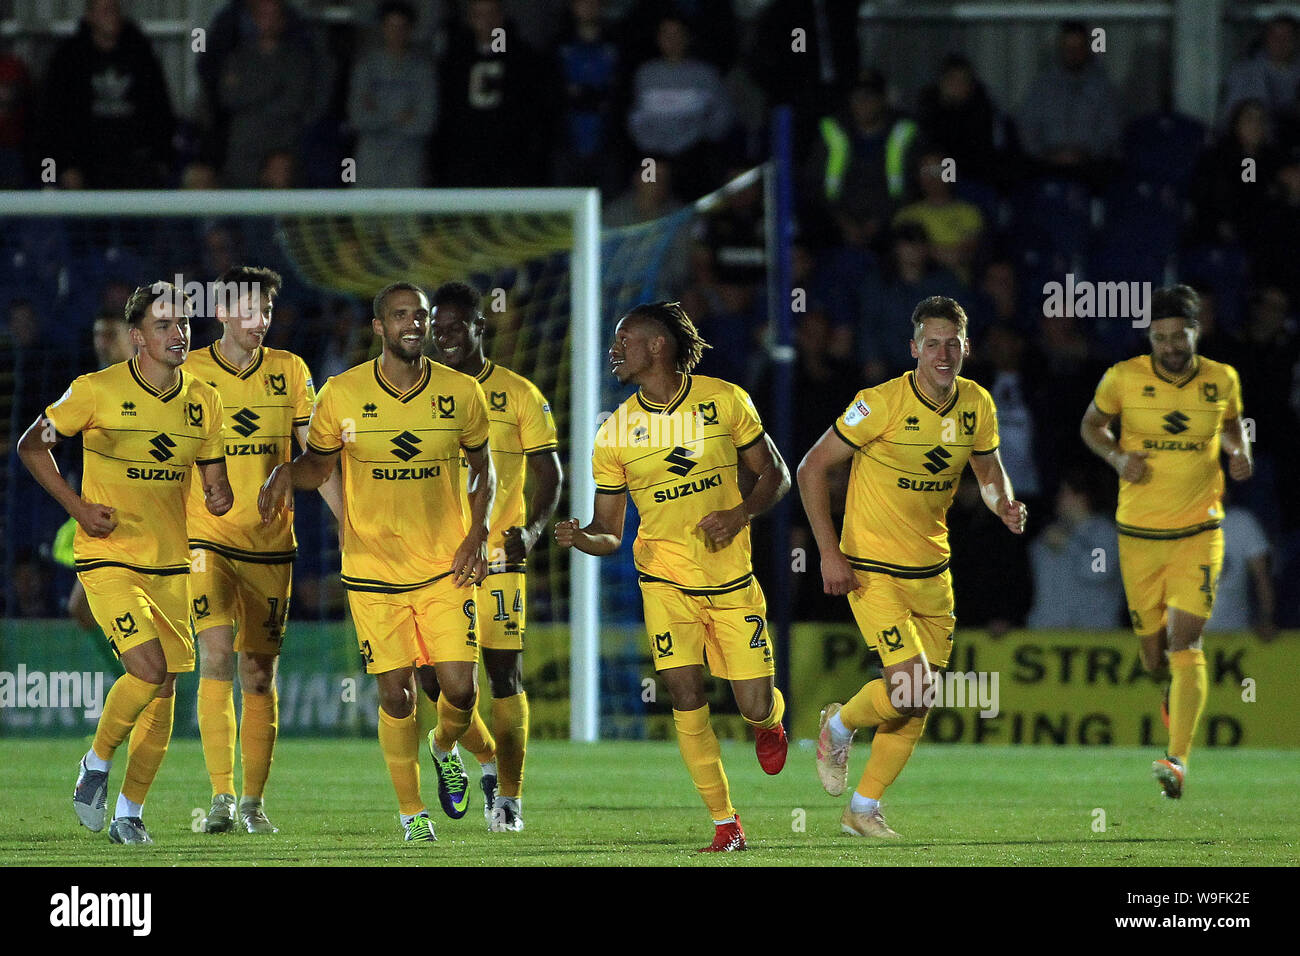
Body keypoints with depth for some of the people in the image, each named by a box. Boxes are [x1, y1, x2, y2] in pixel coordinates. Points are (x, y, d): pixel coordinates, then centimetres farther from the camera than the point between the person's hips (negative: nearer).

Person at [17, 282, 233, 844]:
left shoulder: (202, 400, 5)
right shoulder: (98, 391, -8)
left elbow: (212, 475, 15)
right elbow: (32, 445, 1)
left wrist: (219, 496, -10)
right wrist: (78, 507, -10)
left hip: (170, 565, 5)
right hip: (109, 560, -5)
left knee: (164, 691, 3)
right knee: (148, 670, -20)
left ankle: (130, 813, 15)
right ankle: (96, 765, 5)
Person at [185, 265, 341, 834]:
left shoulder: (289, 372, 4)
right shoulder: (188, 374, -1)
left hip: (270, 542, 2)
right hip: (206, 539, -2)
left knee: (259, 673, 4)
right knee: (216, 655, -17)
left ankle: (253, 801, 13)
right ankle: (221, 797, -16)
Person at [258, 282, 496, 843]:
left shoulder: (461, 393, -2)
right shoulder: (341, 396, -5)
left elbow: (482, 468, 12)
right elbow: (317, 464, 9)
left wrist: (477, 534, -1)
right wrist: (285, 474, -14)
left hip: (445, 566, 1)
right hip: (373, 567, -1)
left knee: (459, 685, -7)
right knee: (395, 692, -2)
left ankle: (446, 749, 29)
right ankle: (411, 811, 15)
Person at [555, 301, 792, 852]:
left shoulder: (724, 401, -4)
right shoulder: (615, 433, -2)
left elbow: (774, 476, 4)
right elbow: (609, 535, 2)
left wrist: (741, 514, -15)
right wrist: (578, 538, -21)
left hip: (732, 579, 0)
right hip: (665, 579, 0)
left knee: (755, 708, -2)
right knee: (686, 696, -13)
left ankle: (769, 721, 38)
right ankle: (725, 824, -2)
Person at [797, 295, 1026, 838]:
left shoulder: (977, 405, -1)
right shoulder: (882, 404, -18)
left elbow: (988, 471, 16)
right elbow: (812, 468, -12)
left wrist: (1005, 506, -7)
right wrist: (830, 551, -17)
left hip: (932, 570, 6)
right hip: (873, 568, -6)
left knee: (916, 707, 7)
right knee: (910, 687, -17)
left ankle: (863, 811, 23)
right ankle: (838, 728, 14)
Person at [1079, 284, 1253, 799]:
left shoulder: (1222, 380, -1)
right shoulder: (1124, 378, -5)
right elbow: (1092, 425, 11)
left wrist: (1239, 452, -2)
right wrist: (1116, 456, -9)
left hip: (1199, 532, -1)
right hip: (1139, 534, 1)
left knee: (1184, 641, -15)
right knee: (1153, 650, 8)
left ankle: (1177, 762, -20)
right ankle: (1175, 691, 47)